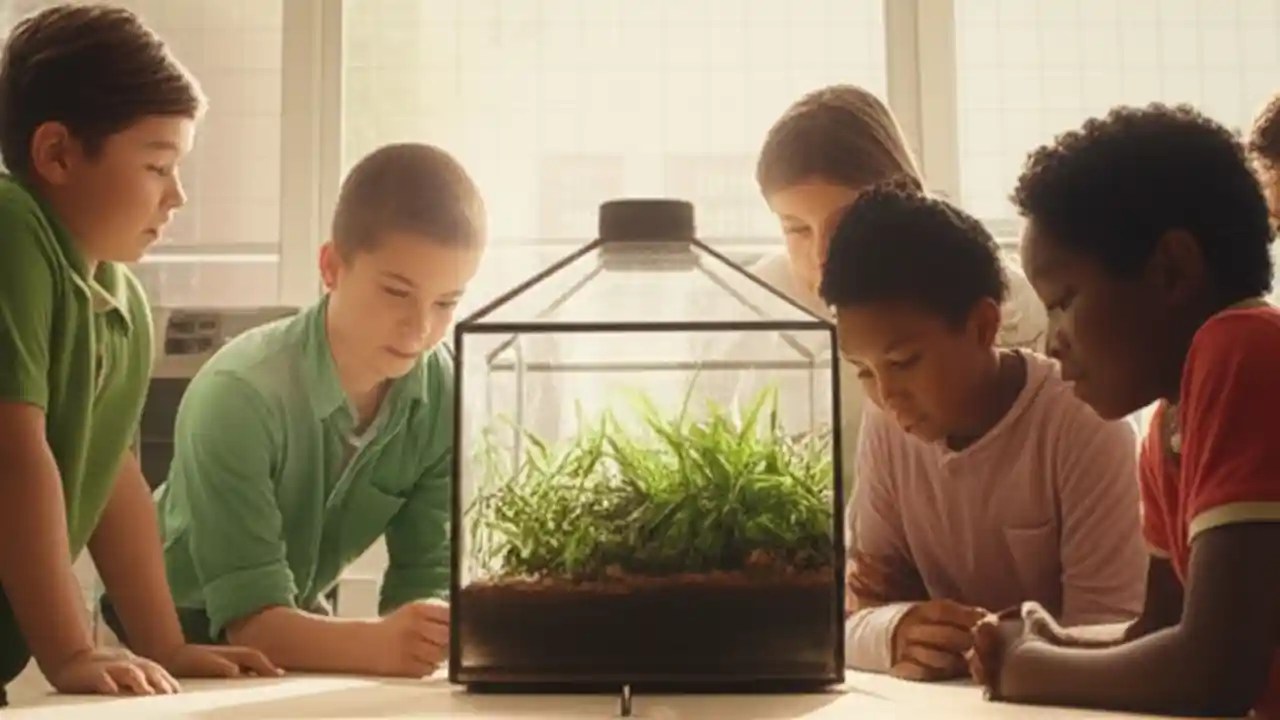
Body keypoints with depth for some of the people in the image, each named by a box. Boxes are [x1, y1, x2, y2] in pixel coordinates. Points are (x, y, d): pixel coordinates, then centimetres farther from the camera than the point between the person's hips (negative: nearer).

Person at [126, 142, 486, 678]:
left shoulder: (444, 396, -16)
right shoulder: (239, 396, -30)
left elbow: (426, 574, -14)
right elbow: (250, 618, -33)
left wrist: (429, 630, -38)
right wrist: (376, 643, -52)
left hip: (295, 624, 4)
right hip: (179, 629, -4)